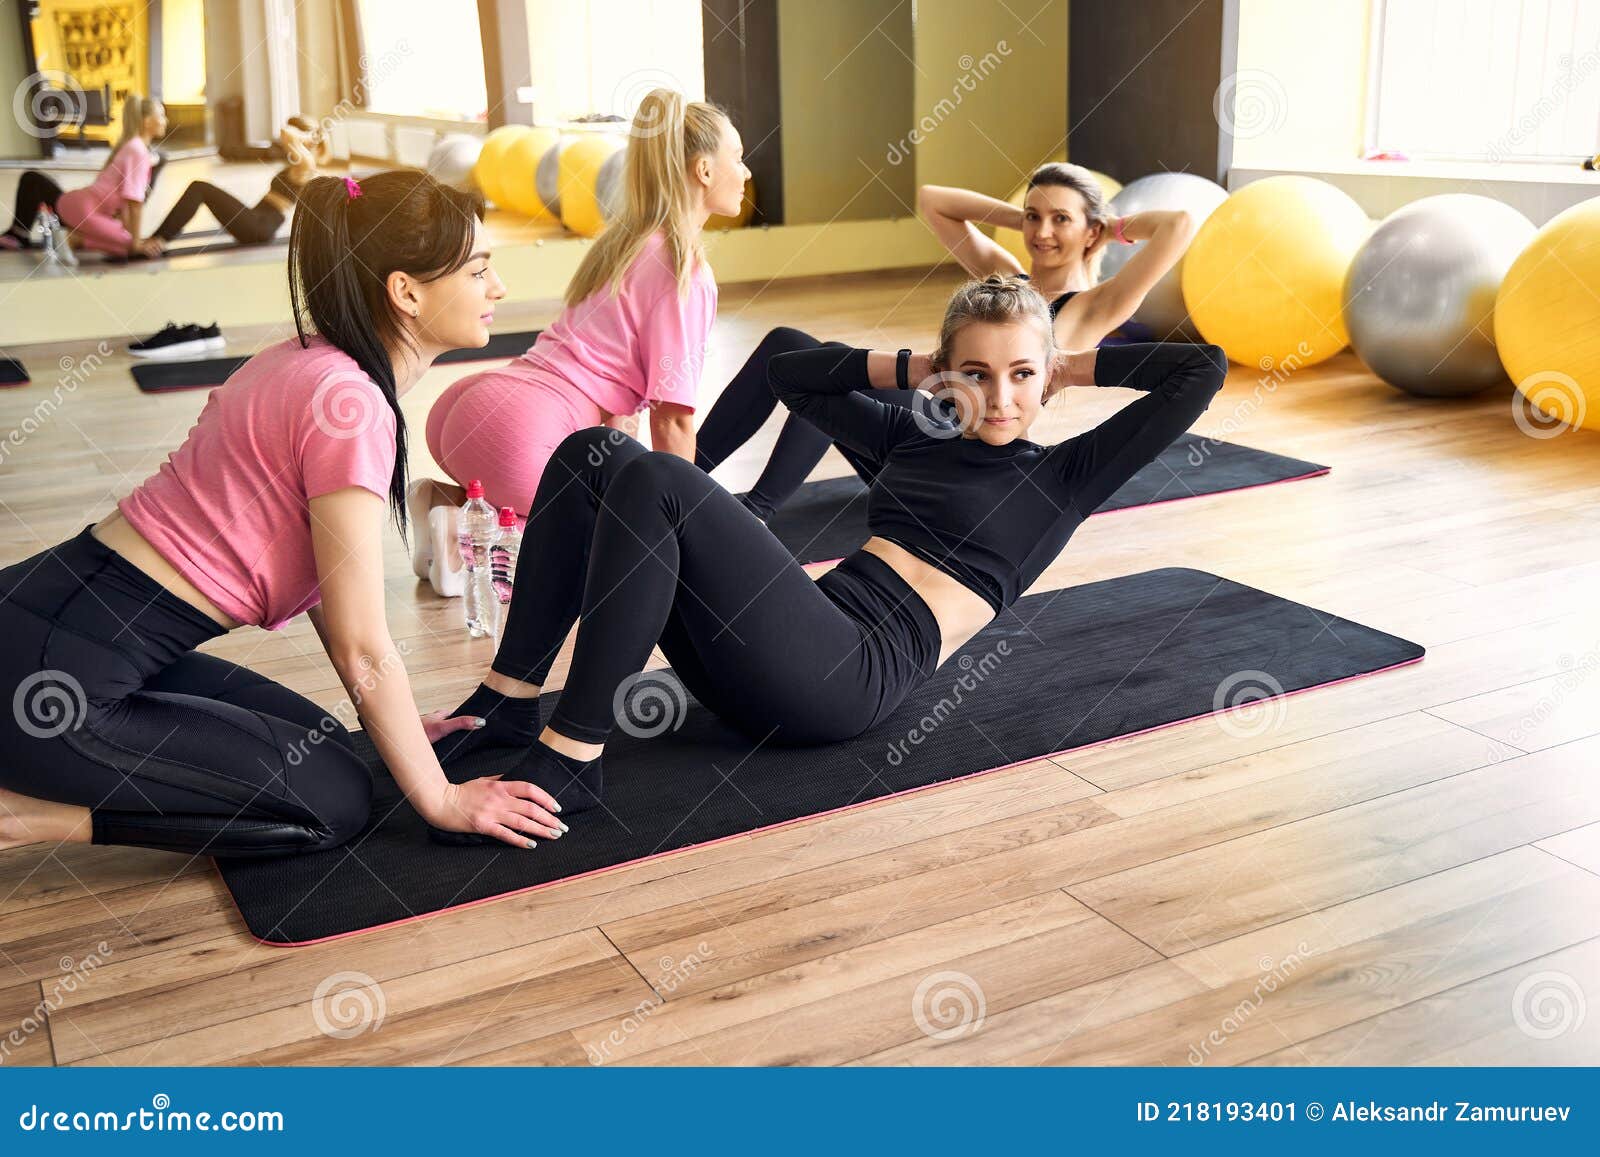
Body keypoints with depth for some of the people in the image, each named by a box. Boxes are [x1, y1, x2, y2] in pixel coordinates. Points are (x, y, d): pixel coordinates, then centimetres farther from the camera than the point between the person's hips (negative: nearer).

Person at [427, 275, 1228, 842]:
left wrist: (1079, 368, 11)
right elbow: (792, 374, 36)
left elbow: (1202, 370, 0)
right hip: (789, 661, 7)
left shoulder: (1060, 478, 9)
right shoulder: (912, 436, 25)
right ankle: (507, 705, -7)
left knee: (655, 481, -24)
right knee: (592, 455, -4)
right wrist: (907, 368, 27)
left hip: (850, 676, -7)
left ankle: (568, 762, -24)